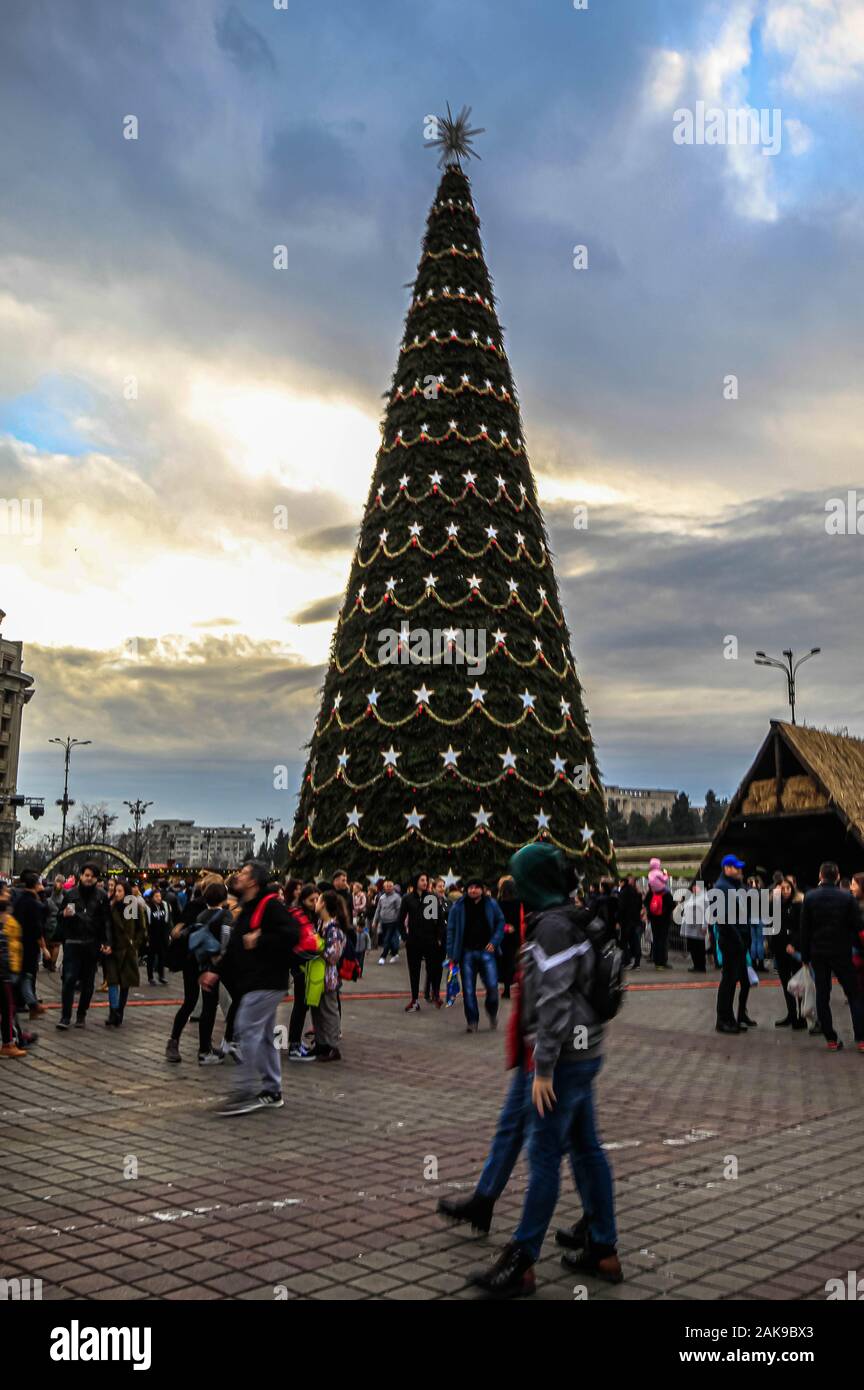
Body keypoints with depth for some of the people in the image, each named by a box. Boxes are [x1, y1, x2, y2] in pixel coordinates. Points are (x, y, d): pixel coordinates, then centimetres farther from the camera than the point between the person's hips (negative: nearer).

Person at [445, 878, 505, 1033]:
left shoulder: (491, 904, 1)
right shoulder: (458, 907, -1)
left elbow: (500, 922, 9)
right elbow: (451, 930, 3)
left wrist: (494, 942, -3)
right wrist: (451, 953, -1)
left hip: (486, 951, 0)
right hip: (467, 952, 0)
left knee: (492, 986, -6)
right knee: (468, 989, 2)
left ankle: (492, 1012, 23)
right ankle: (472, 1021, 14)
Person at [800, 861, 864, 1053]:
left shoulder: (810, 897, -2)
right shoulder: (847, 897, -5)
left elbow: (804, 929, -1)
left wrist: (805, 956, 5)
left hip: (818, 953, 1)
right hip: (842, 952, -1)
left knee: (822, 996, 7)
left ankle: (830, 1039, 4)